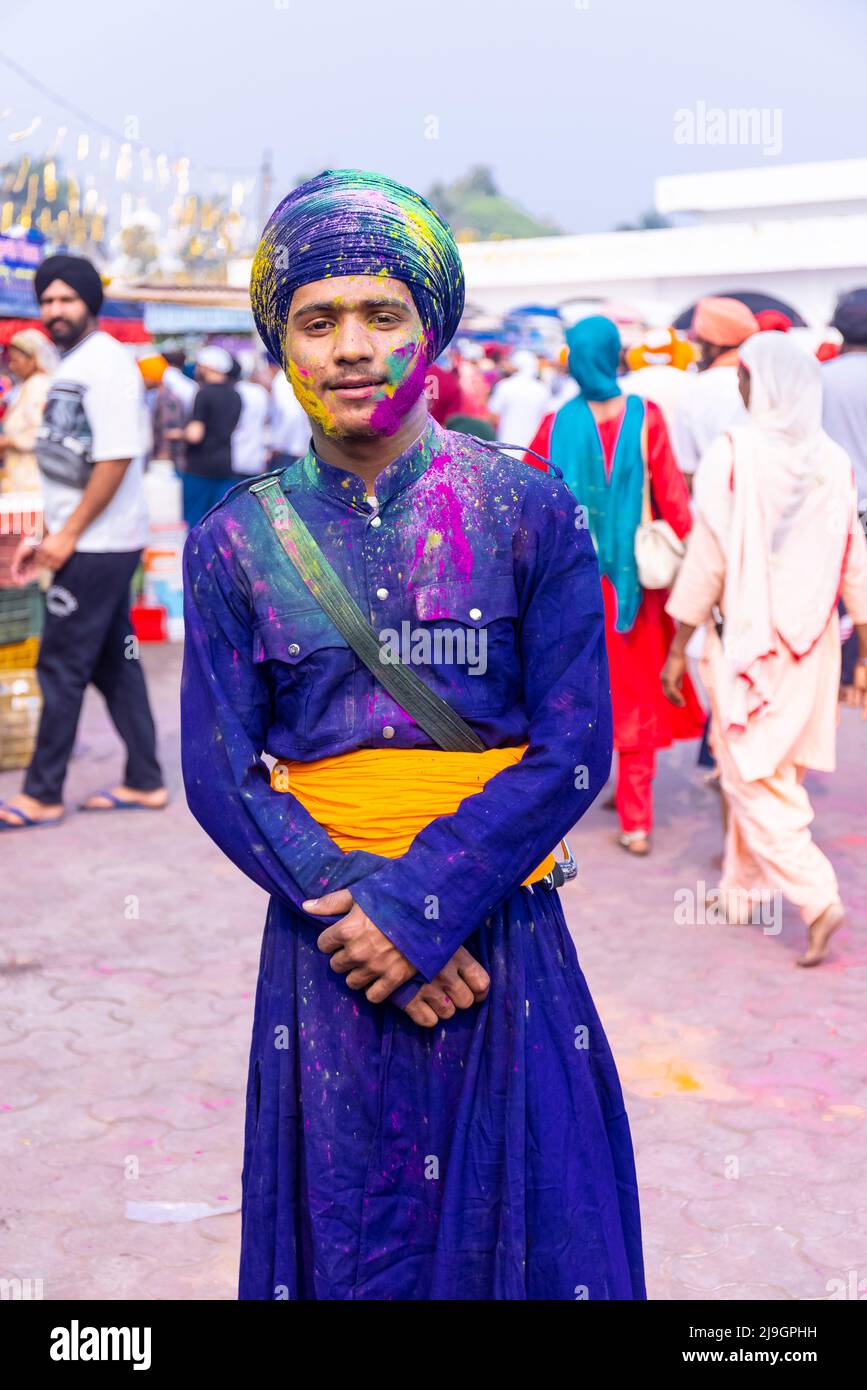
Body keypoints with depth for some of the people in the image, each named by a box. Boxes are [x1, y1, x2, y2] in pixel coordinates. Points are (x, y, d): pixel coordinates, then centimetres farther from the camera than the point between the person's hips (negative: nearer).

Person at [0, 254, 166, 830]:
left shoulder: (106, 363, -13)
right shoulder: (72, 366, 15)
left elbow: (117, 457, -21)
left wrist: (68, 534, -18)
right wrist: (46, 538, 15)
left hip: (99, 545, -9)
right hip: (94, 543, 9)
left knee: (62, 666, -3)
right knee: (115, 662, 12)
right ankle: (145, 782, 20)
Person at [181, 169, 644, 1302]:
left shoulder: (531, 515, -4)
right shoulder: (238, 542, 1)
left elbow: (575, 752, -7)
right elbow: (221, 777, 0)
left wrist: (421, 902, -16)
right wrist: (354, 903, -12)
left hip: (504, 945, 0)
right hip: (327, 954, 1)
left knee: (525, 1238, 12)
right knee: (346, 1243, 13)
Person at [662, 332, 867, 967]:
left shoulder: (732, 455, -14)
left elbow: (708, 561, -14)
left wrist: (678, 648, -5)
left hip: (747, 642, -5)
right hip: (809, 647, 5)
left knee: (753, 779, 2)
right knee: (771, 773, 17)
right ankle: (744, 889, 30)